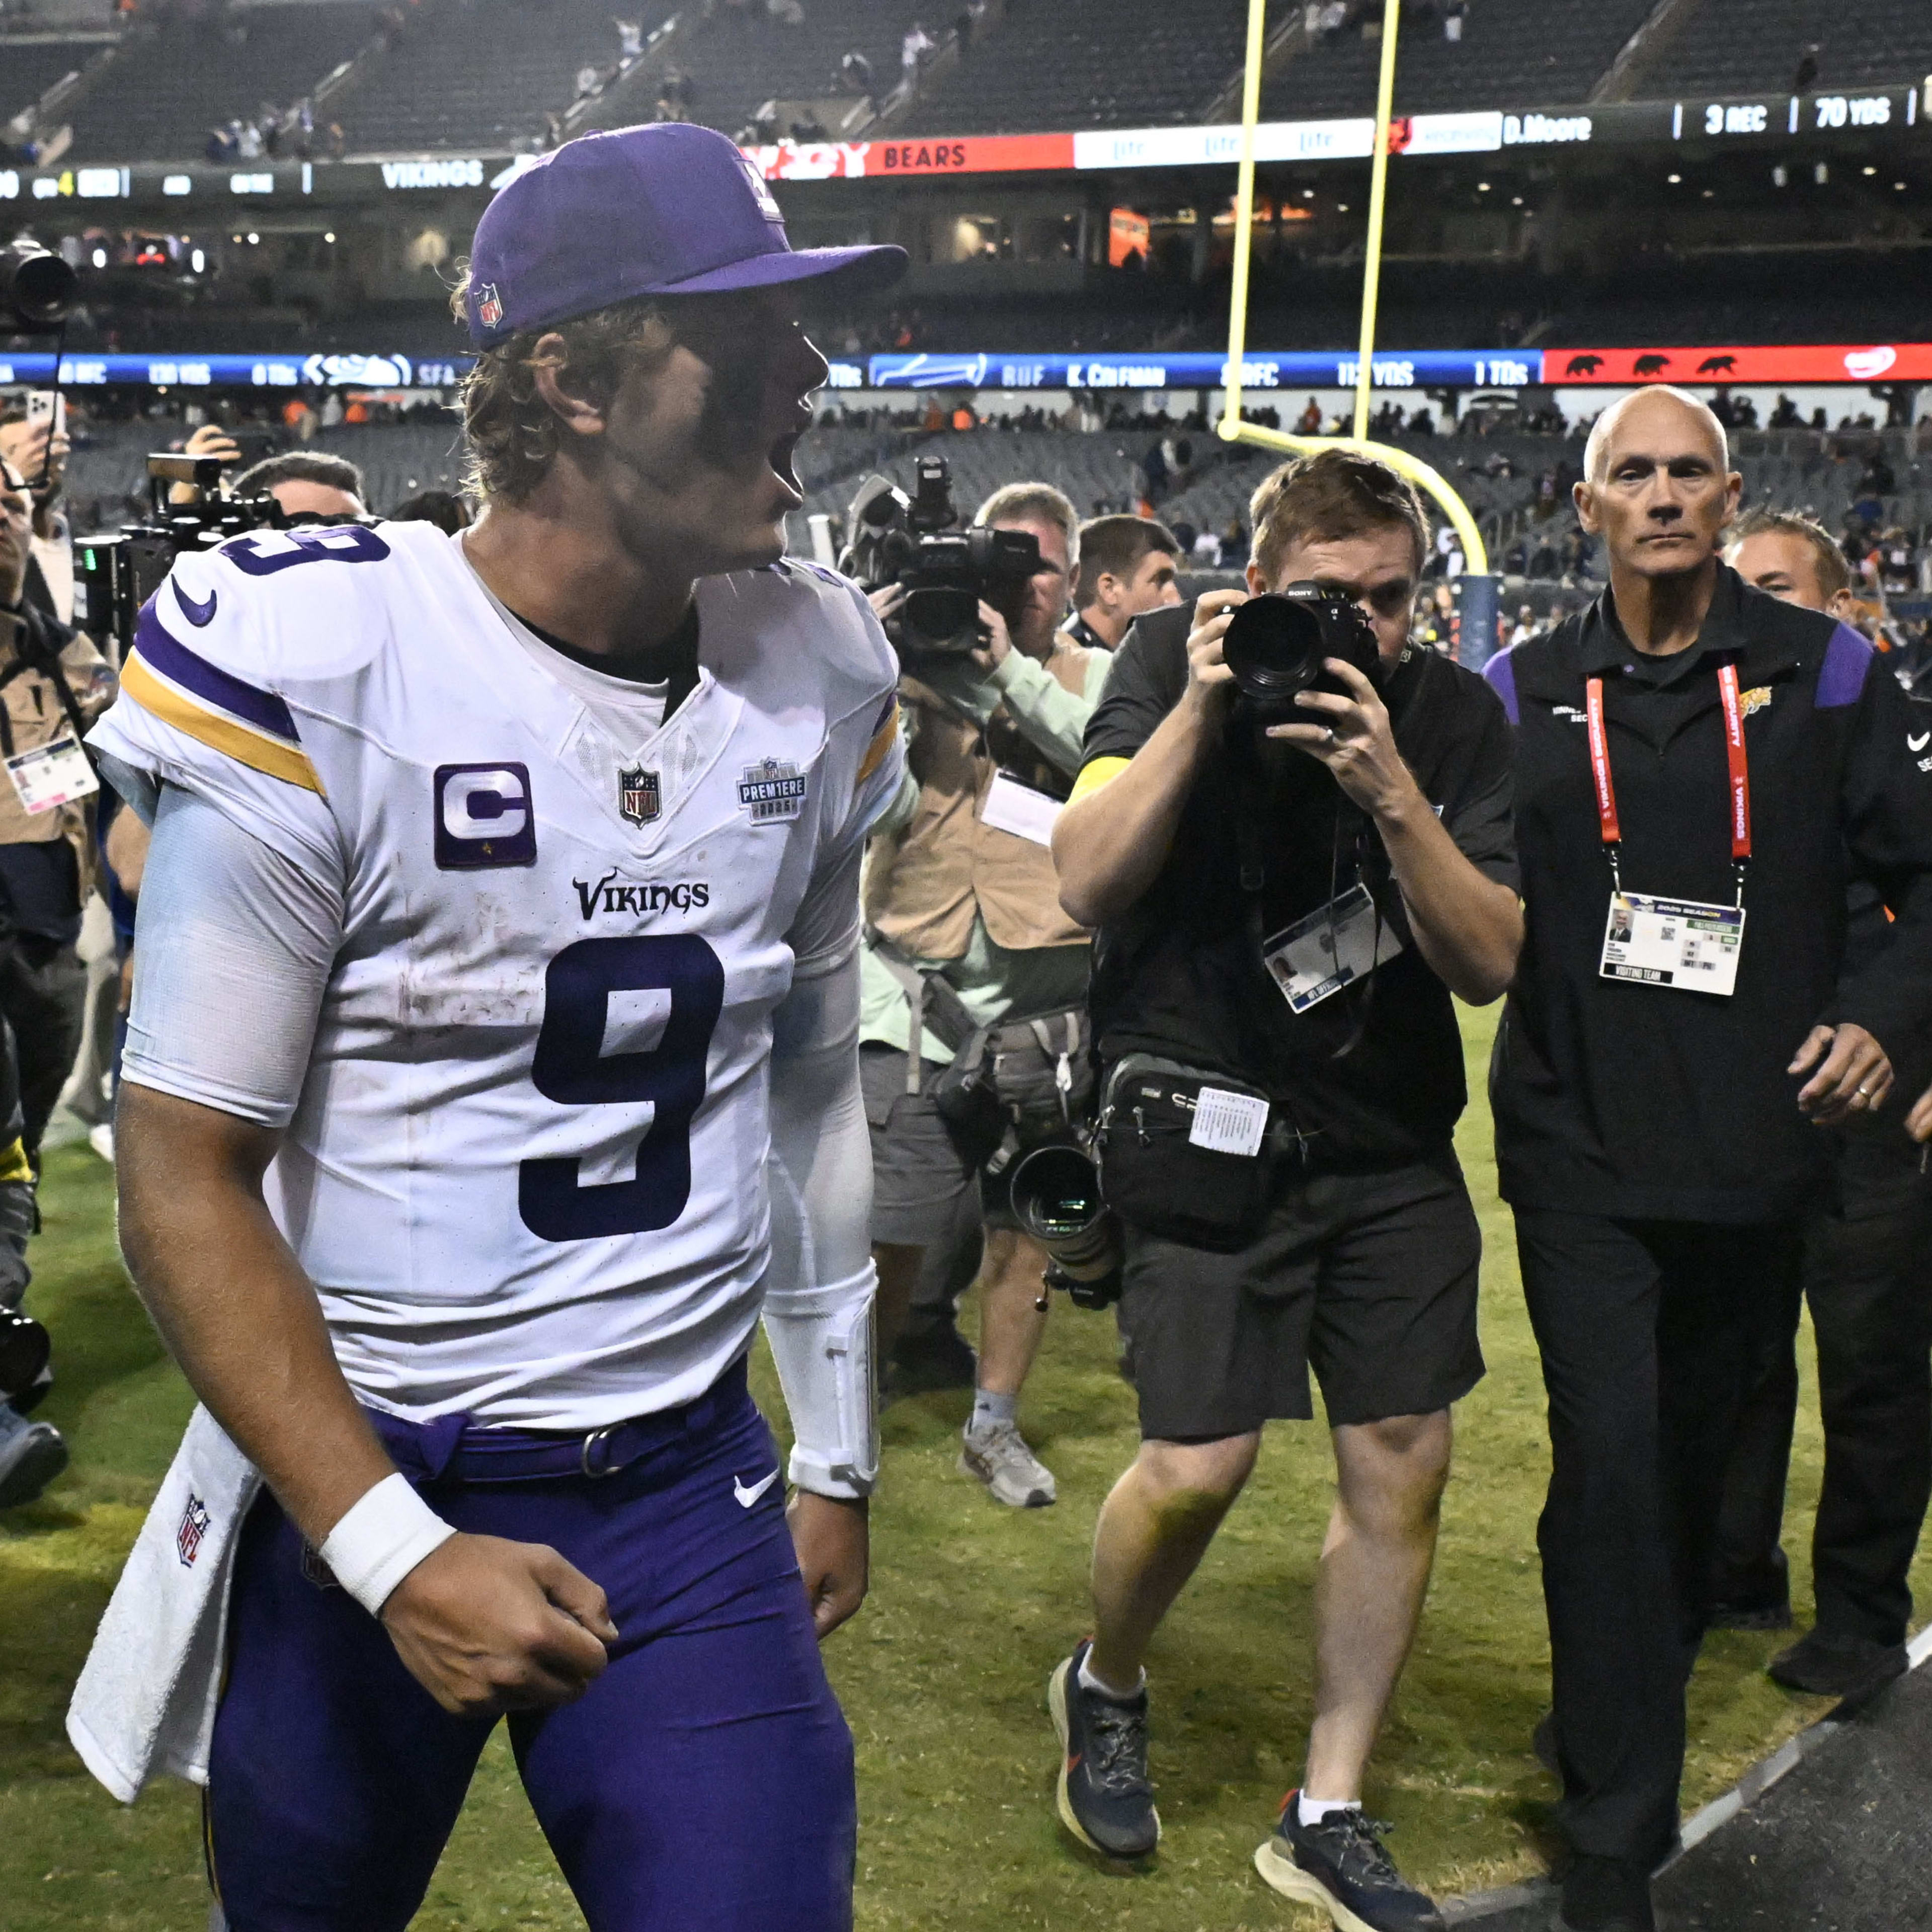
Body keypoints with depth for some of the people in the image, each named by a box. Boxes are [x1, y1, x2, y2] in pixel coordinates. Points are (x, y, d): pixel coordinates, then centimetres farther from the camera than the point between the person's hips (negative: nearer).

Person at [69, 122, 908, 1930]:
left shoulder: (818, 679, 0)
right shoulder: (312, 669, -16)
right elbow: (183, 1180, -14)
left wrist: (834, 1454, 15)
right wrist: (394, 1554, -21)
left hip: (686, 1482, 3)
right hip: (352, 1472, -3)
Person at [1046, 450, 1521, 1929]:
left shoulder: (1453, 713, -2)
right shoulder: (1176, 662, -6)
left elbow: (1488, 963, -9)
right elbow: (1086, 885, -15)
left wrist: (1392, 790, -23)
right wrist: (1197, 710, -25)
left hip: (1395, 1142, 4)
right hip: (1214, 1127, -3)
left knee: (1403, 1467, 4)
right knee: (1200, 1464, -11)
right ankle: (1105, 1689, 23)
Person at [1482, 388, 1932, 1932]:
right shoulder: (1529, 693, 3)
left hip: (1756, 1145, 1)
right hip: (1582, 1147, -1)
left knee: (1697, 1451, 17)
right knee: (1610, 1461, -8)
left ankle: (1636, 1686, 43)